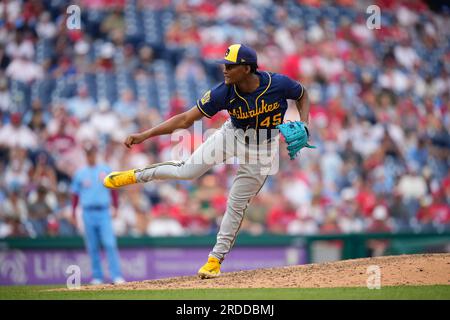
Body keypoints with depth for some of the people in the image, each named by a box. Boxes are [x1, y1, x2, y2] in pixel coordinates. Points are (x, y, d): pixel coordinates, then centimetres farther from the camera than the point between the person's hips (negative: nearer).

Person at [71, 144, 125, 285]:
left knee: (110, 244, -11)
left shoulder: (106, 170, 8)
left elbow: (113, 190, 11)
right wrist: (73, 213, 6)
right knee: (92, 247, 2)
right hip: (88, 213, 1)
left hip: (104, 212, -1)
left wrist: (116, 208, 3)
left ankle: (116, 276, -15)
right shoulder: (80, 173, 9)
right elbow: (75, 194, 11)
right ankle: (97, 277, 9)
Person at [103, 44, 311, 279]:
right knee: (188, 170, -7)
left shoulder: (278, 84, -30)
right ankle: (137, 175, 19)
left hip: (262, 149, -1)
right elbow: (185, 119, -22)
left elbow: (302, 96, -6)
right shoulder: (224, 93, -26)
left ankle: (216, 259, 16)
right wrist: (144, 135, -27)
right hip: (233, 134, 1)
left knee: (236, 205, 1)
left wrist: (303, 125, -25)